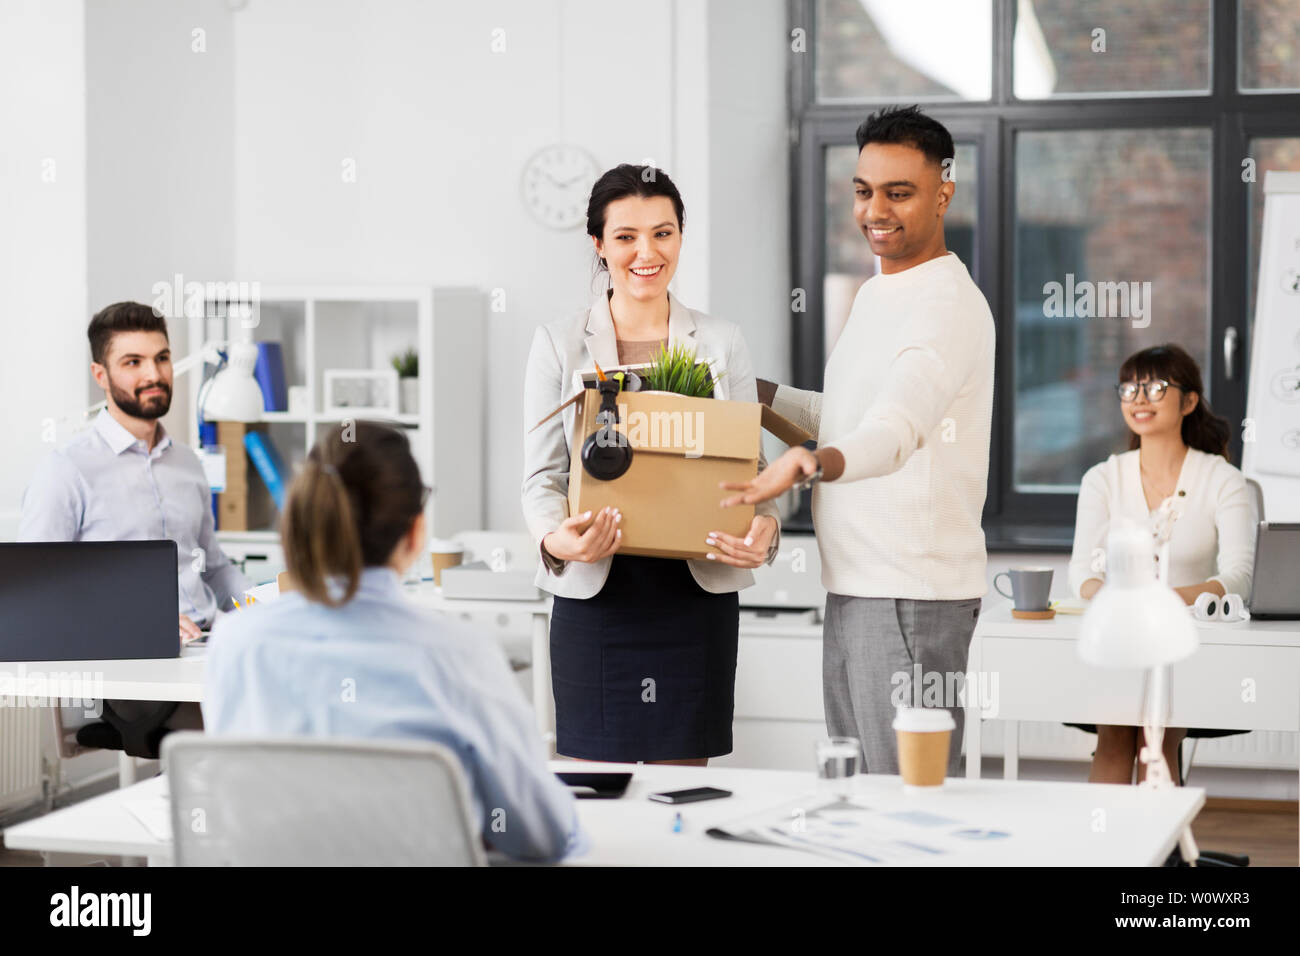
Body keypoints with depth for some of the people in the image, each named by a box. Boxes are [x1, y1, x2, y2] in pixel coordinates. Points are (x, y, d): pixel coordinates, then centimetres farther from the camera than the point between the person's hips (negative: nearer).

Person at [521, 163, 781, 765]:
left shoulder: (722, 343, 9)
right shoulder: (559, 343, 6)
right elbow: (541, 473, 2)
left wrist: (764, 526, -14)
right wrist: (556, 538, -19)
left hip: (696, 593, 1)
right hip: (595, 593, -1)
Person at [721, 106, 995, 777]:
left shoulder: (948, 304, -14)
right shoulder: (875, 294, 18)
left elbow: (894, 431, -31)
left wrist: (811, 465, -48)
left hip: (912, 593, -10)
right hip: (852, 585, 10)